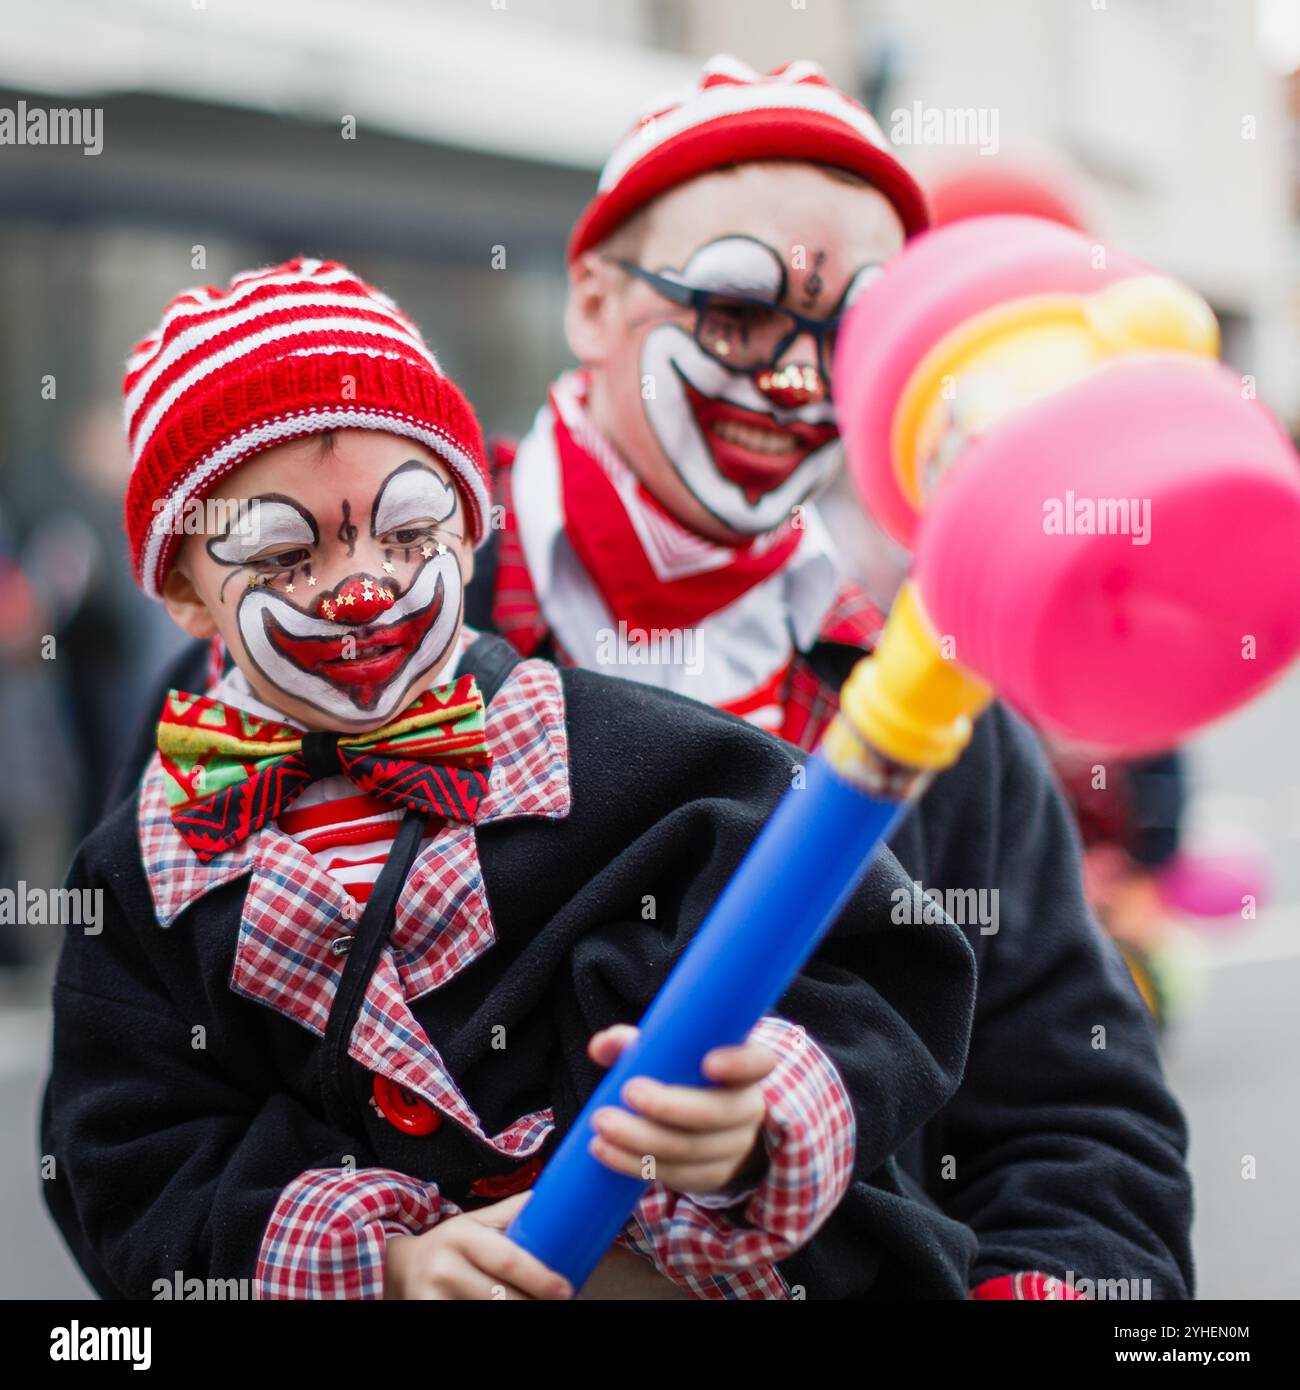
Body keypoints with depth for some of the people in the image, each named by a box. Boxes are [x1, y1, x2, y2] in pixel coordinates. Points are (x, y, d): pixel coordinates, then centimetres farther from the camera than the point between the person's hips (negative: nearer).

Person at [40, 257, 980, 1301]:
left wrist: (755, 1120, -26)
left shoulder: (638, 757, -1)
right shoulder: (139, 886, 8)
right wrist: (384, 1260, -13)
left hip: (707, 1273, -1)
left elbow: (865, 982, -5)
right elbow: (138, 1189, 3)